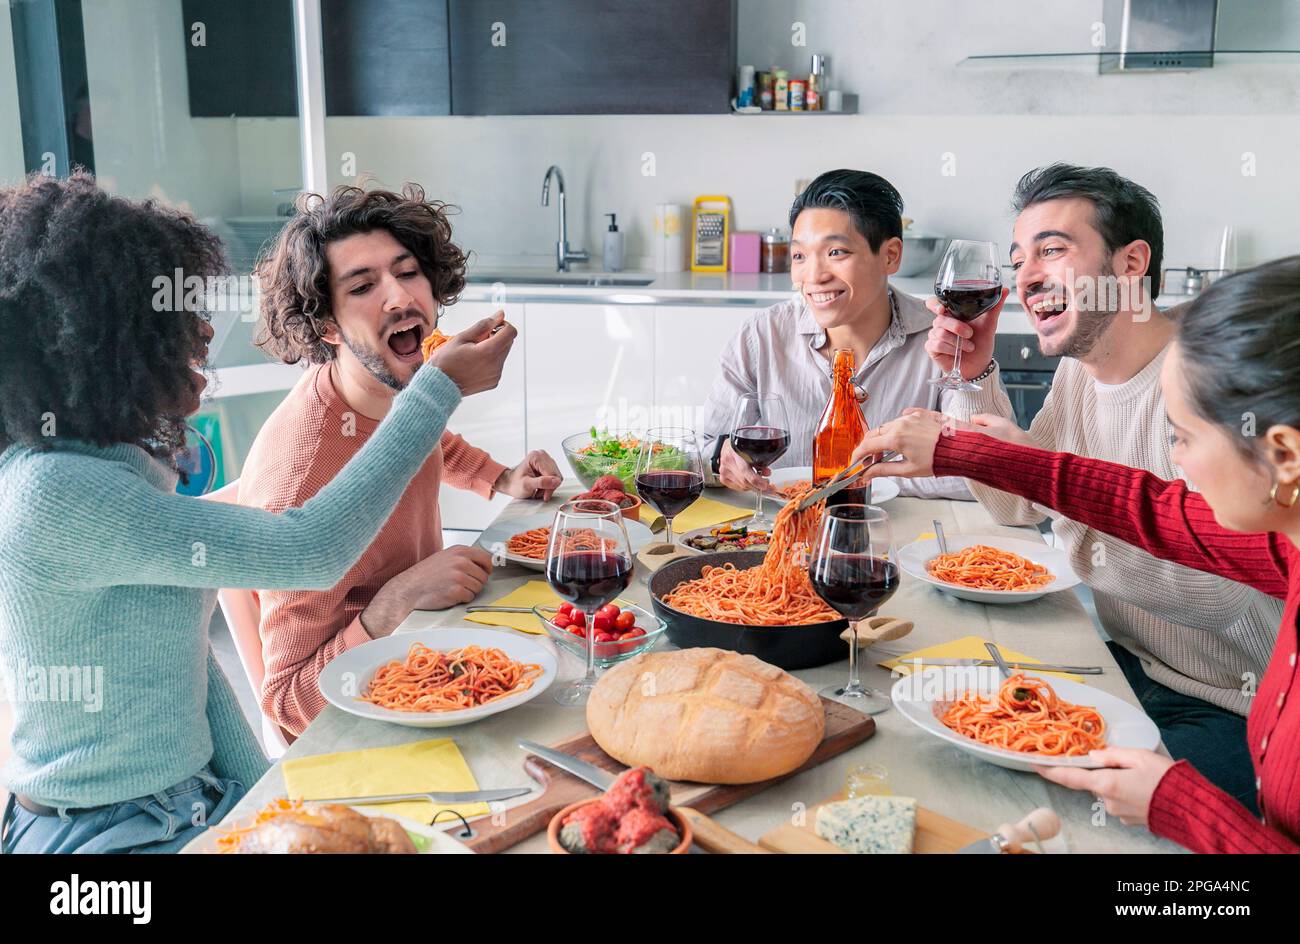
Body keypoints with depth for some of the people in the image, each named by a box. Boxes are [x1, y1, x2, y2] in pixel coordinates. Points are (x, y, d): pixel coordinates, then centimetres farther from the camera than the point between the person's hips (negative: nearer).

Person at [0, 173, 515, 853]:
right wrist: (441, 389, -22)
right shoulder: (55, 493, -26)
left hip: (179, 803, 8)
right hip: (113, 834, -8)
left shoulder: (112, 464, 5)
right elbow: (311, 553, -29)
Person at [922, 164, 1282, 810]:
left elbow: (1217, 592, -31)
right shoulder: (1079, 369, 5)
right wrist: (975, 378, 1)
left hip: (1231, 709, -7)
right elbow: (1017, 509, 13)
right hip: (1126, 661, 8)